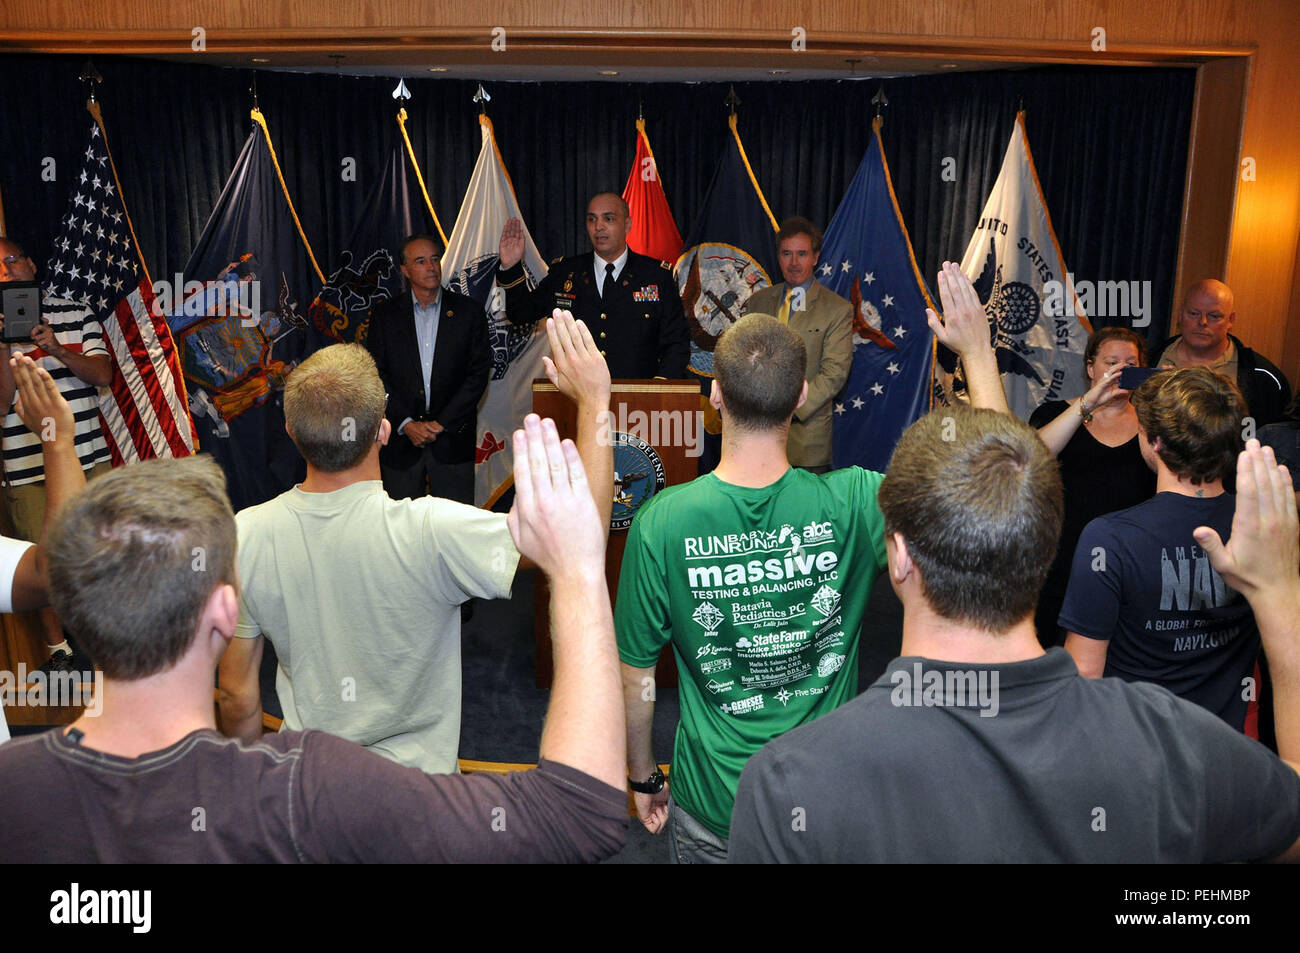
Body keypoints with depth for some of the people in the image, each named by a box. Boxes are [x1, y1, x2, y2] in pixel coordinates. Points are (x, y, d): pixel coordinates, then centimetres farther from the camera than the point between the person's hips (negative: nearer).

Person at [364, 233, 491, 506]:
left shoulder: (469, 312, 3)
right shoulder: (385, 315, 5)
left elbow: (479, 373, -2)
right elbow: (376, 376, 2)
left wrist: (441, 423, -8)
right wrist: (406, 424, -9)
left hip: (452, 437, -1)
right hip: (400, 441, 1)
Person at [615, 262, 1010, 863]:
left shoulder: (660, 522, -22)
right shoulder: (850, 504, -22)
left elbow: (636, 681, -12)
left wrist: (643, 777, 6)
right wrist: (977, 351, -2)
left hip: (713, 808, -1)